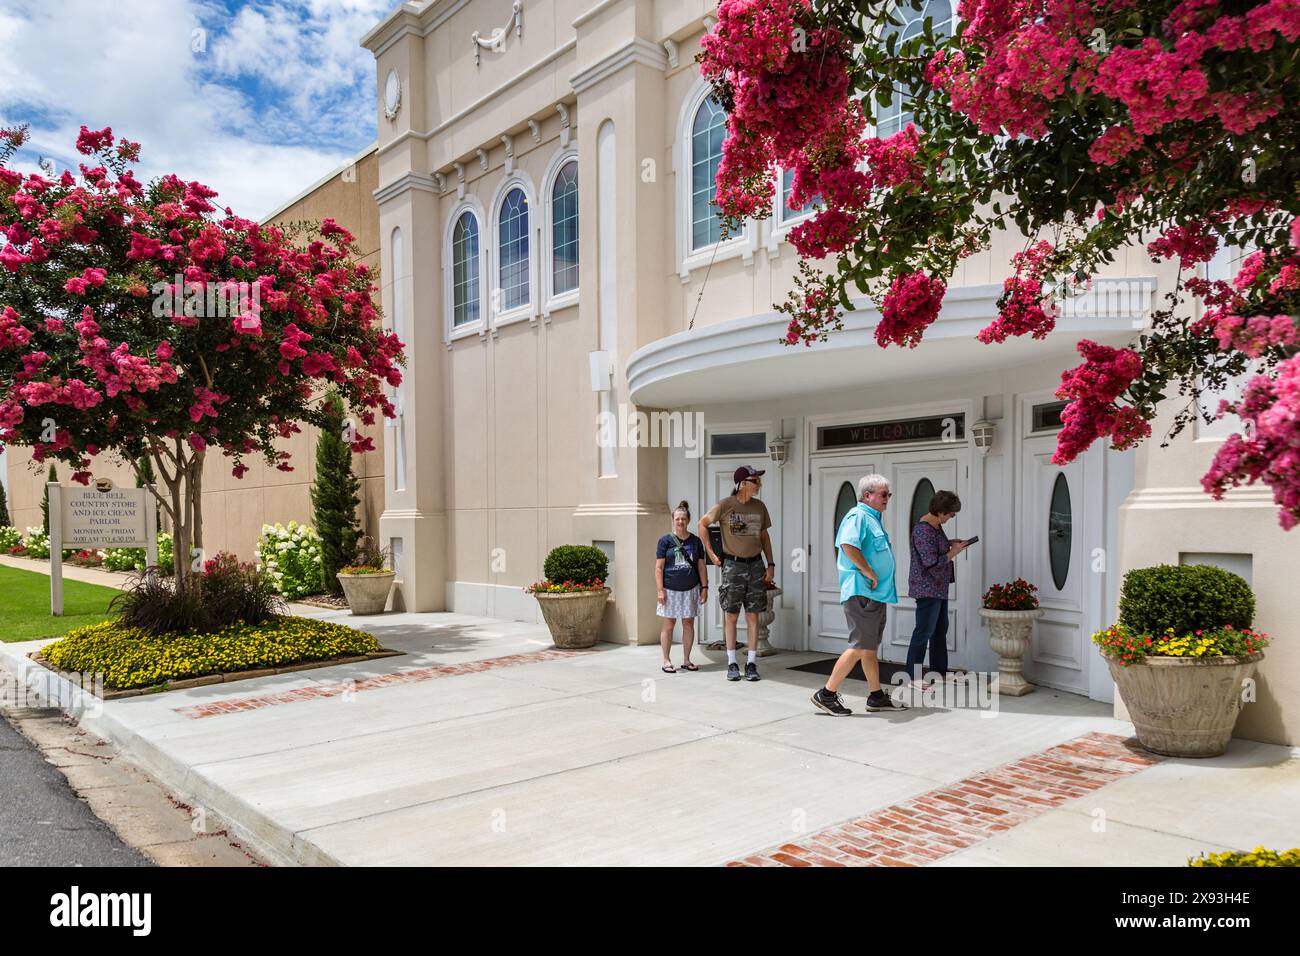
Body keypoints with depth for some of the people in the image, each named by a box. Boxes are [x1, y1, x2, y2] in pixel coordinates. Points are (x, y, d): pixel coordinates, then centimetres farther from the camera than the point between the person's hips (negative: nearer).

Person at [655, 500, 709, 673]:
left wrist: (704, 587, 5)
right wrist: (660, 590, -9)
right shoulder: (665, 540, -2)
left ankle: (686, 660, 18)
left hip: (690, 589, 3)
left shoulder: (696, 541, 7)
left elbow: (702, 566, 11)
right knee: (669, 625, 2)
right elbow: (659, 568, -3)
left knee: (689, 624, 7)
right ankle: (666, 660, 11)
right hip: (670, 590, -3)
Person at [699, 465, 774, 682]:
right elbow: (703, 524, 3)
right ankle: (732, 664, 10)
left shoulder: (760, 507, 5)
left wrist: (770, 564, 6)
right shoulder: (725, 505, -7)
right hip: (733, 565, -3)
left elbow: (764, 536, 13)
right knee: (731, 615, 2)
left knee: (753, 616, 3)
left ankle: (752, 663, 9)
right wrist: (711, 553, 0)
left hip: (756, 565, 3)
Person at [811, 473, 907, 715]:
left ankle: (876, 696, 24)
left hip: (876, 593, 11)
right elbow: (848, 544, -29)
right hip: (862, 592, -11)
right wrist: (869, 572, -23)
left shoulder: (874, 518, 21)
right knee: (860, 647, -9)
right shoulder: (858, 516, -12)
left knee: (871, 647, 15)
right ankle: (827, 694, -3)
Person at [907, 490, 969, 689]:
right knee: (924, 631, -7)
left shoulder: (935, 524, 8)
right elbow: (932, 562, -25)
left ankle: (939, 670, 29)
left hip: (939, 587, 11)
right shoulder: (924, 530, -23)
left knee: (940, 628, 18)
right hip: (927, 587, -11)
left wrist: (951, 542, 10)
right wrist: (953, 552, -13)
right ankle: (913, 677, -2)